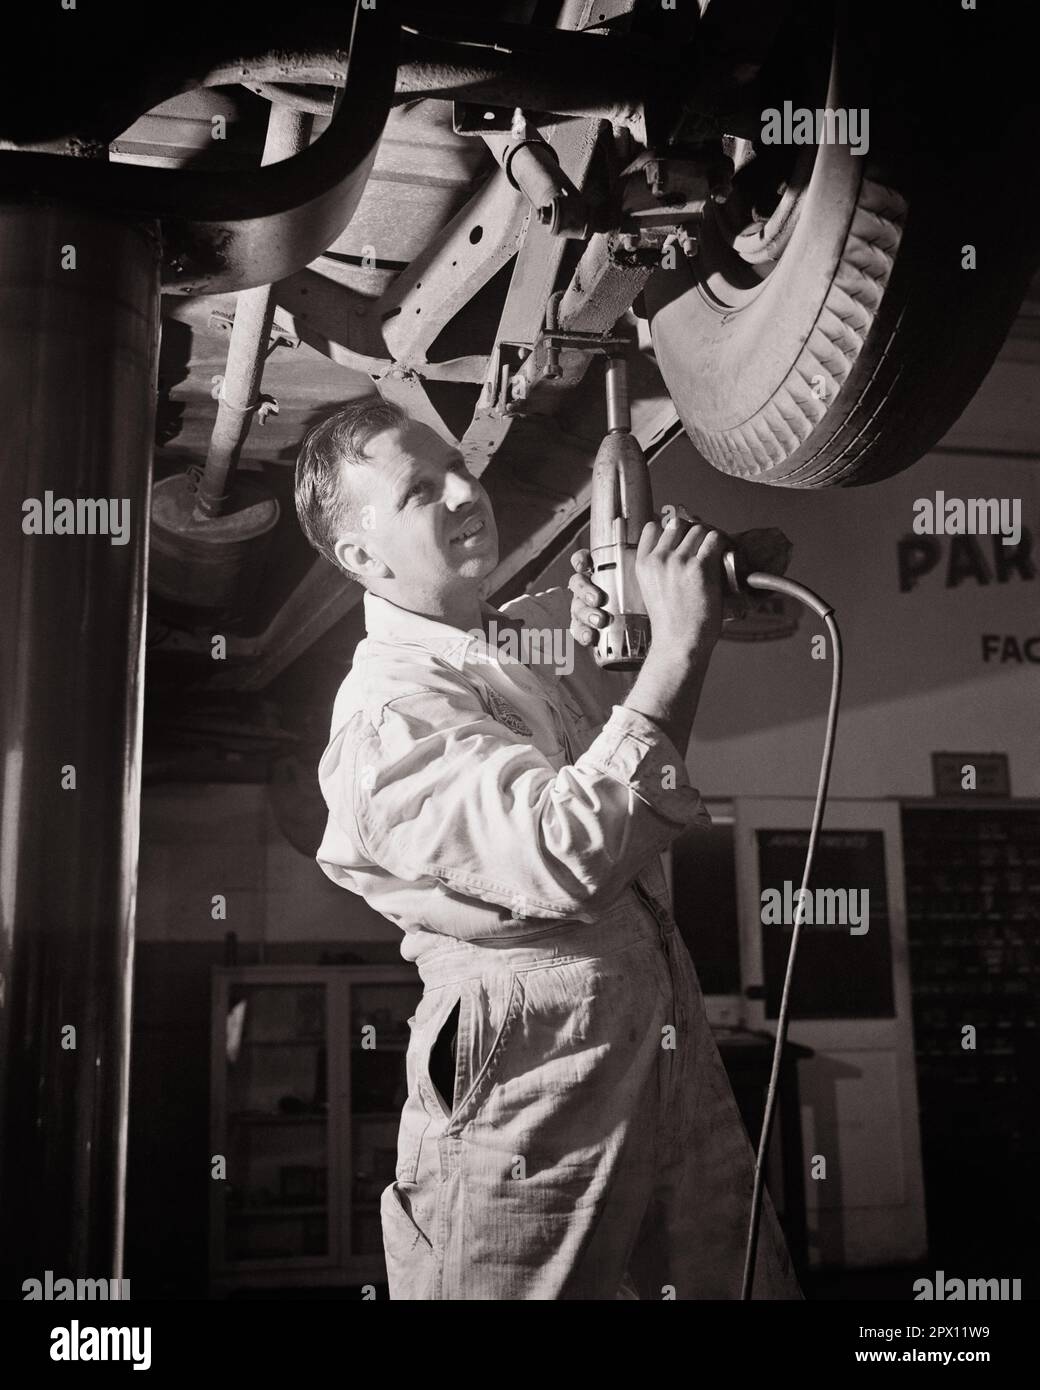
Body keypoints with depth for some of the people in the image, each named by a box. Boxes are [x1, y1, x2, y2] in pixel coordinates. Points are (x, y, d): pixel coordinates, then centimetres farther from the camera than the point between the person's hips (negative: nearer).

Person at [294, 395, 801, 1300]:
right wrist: (677, 645, -26)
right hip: (534, 1073, -7)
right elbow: (572, 852, -29)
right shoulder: (387, 711, -15)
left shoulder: (531, 633, 11)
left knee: (743, 1278, 12)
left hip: (671, 1043, 8)